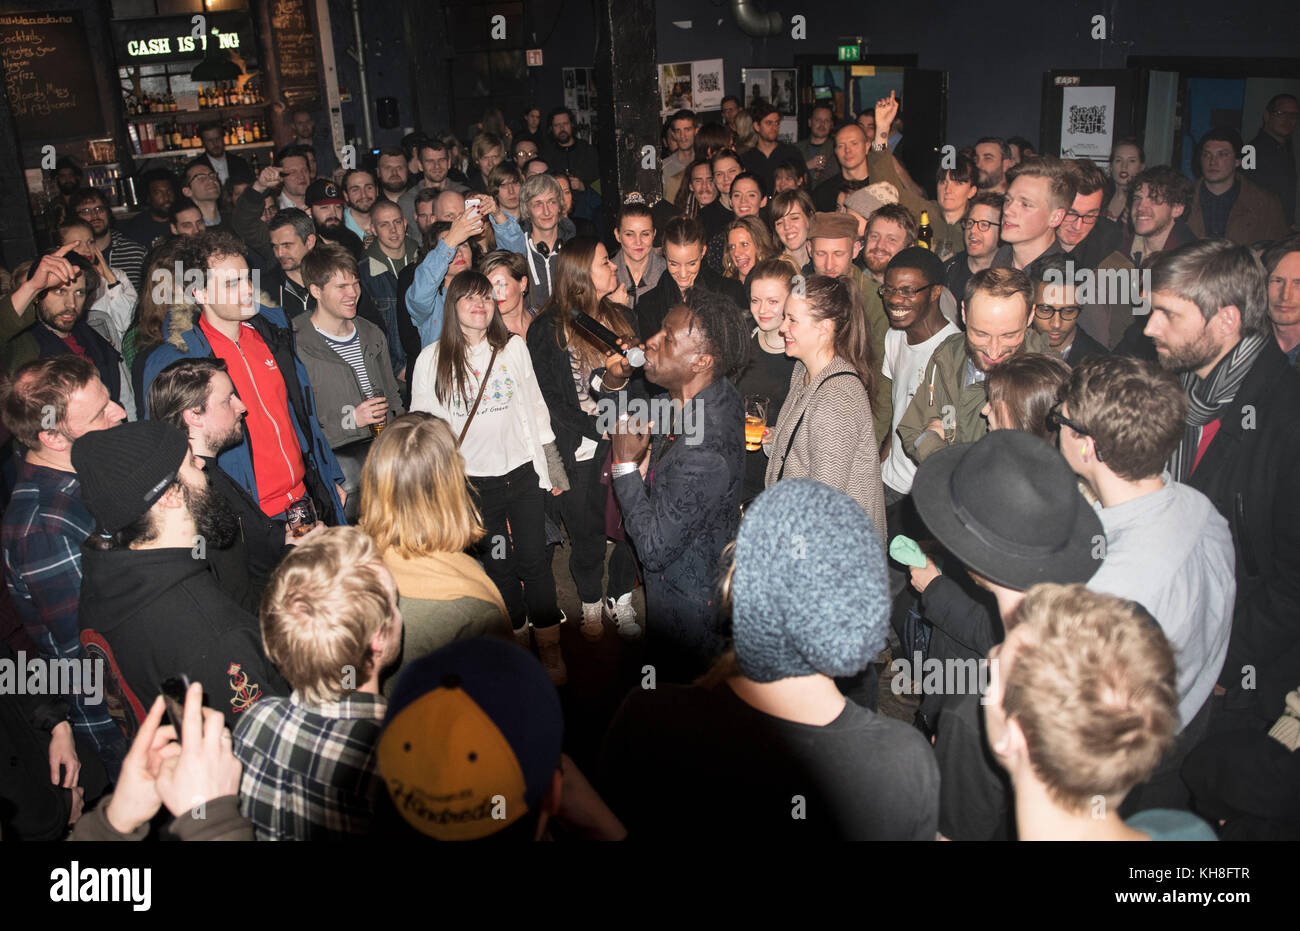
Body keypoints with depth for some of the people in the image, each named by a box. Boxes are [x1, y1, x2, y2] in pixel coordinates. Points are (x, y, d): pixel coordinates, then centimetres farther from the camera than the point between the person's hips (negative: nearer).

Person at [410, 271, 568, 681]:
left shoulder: (513, 347, 1)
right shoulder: (431, 359, -3)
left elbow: (535, 407, 7)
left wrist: (552, 466, 9)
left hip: (522, 470, 0)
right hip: (473, 480, 0)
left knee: (535, 559, 1)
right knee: (497, 563, 10)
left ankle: (550, 645, 15)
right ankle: (517, 637, 27)